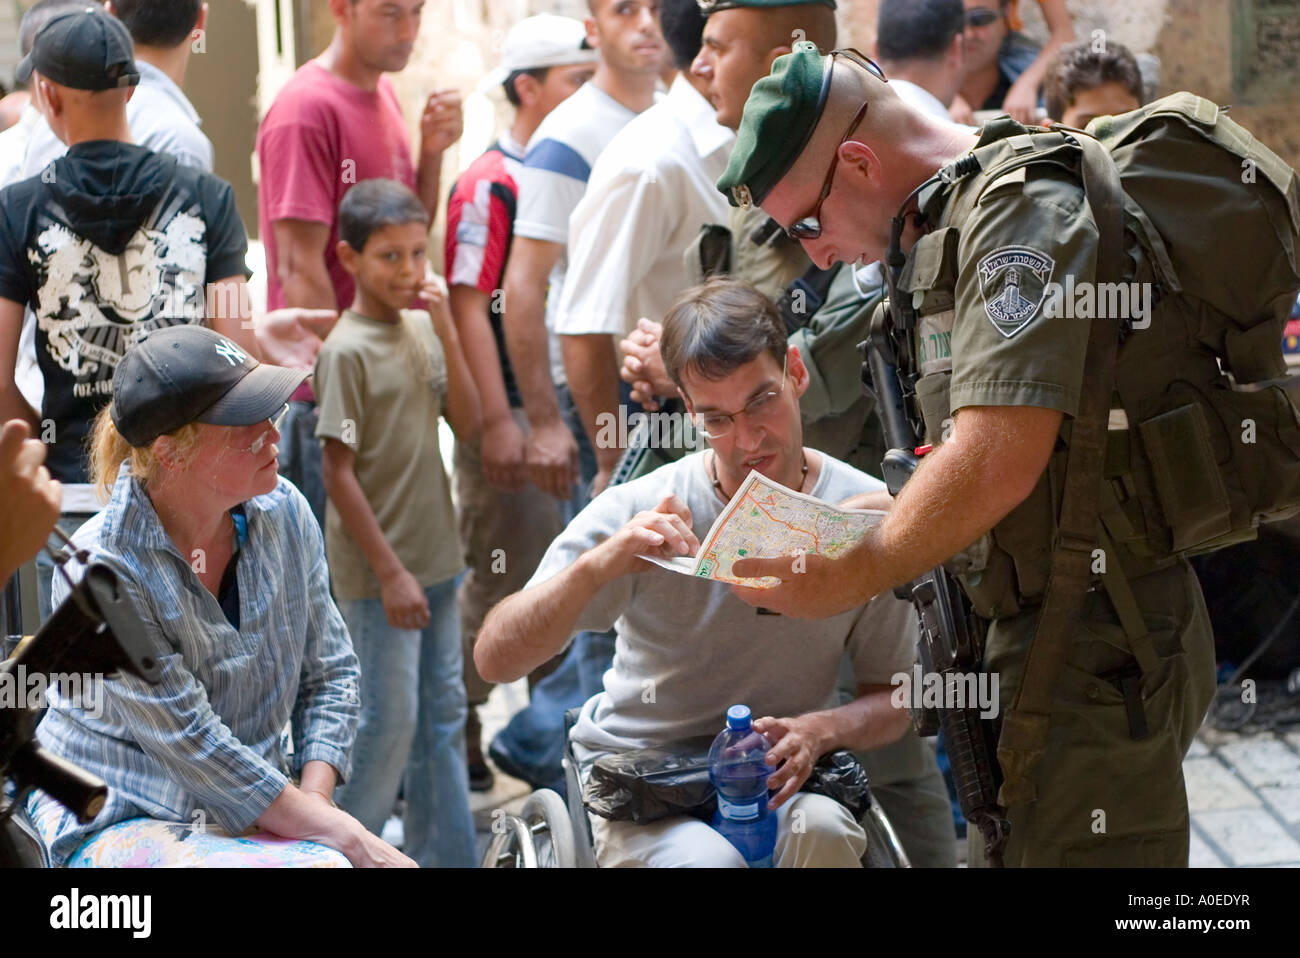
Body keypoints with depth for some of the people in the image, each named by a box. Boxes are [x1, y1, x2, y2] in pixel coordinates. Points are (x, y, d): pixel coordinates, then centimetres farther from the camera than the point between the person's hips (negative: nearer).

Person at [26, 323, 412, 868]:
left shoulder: (282, 512, 0)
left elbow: (330, 672, 10)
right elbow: (192, 746, -19)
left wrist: (313, 799, -7)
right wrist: (348, 838, -18)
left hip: (255, 814, 6)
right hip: (122, 820, -6)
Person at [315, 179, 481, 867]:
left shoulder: (421, 330, 4)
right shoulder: (347, 351, -16)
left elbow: (467, 424, 0)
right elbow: (338, 474, -16)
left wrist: (446, 332, -10)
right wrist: (390, 572, -17)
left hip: (435, 559, 7)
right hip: (378, 568, -7)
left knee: (443, 714, 13)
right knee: (391, 722, -2)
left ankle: (445, 854, 22)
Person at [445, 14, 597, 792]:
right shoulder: (490, 184, -12)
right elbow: (468, 305, -16)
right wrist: (497, 420, -20)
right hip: (516, 417, -8)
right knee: (497, 581, -3)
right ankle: (459, 741, 7)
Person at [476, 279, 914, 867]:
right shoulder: (642, 512, -13)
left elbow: (892, 701, 3)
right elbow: (494, 659, -19)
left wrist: (821, 730, -20)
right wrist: (601, 564, -35)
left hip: (777, 776, 2)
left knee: (822, 829, -32)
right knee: (707, 858, -34)